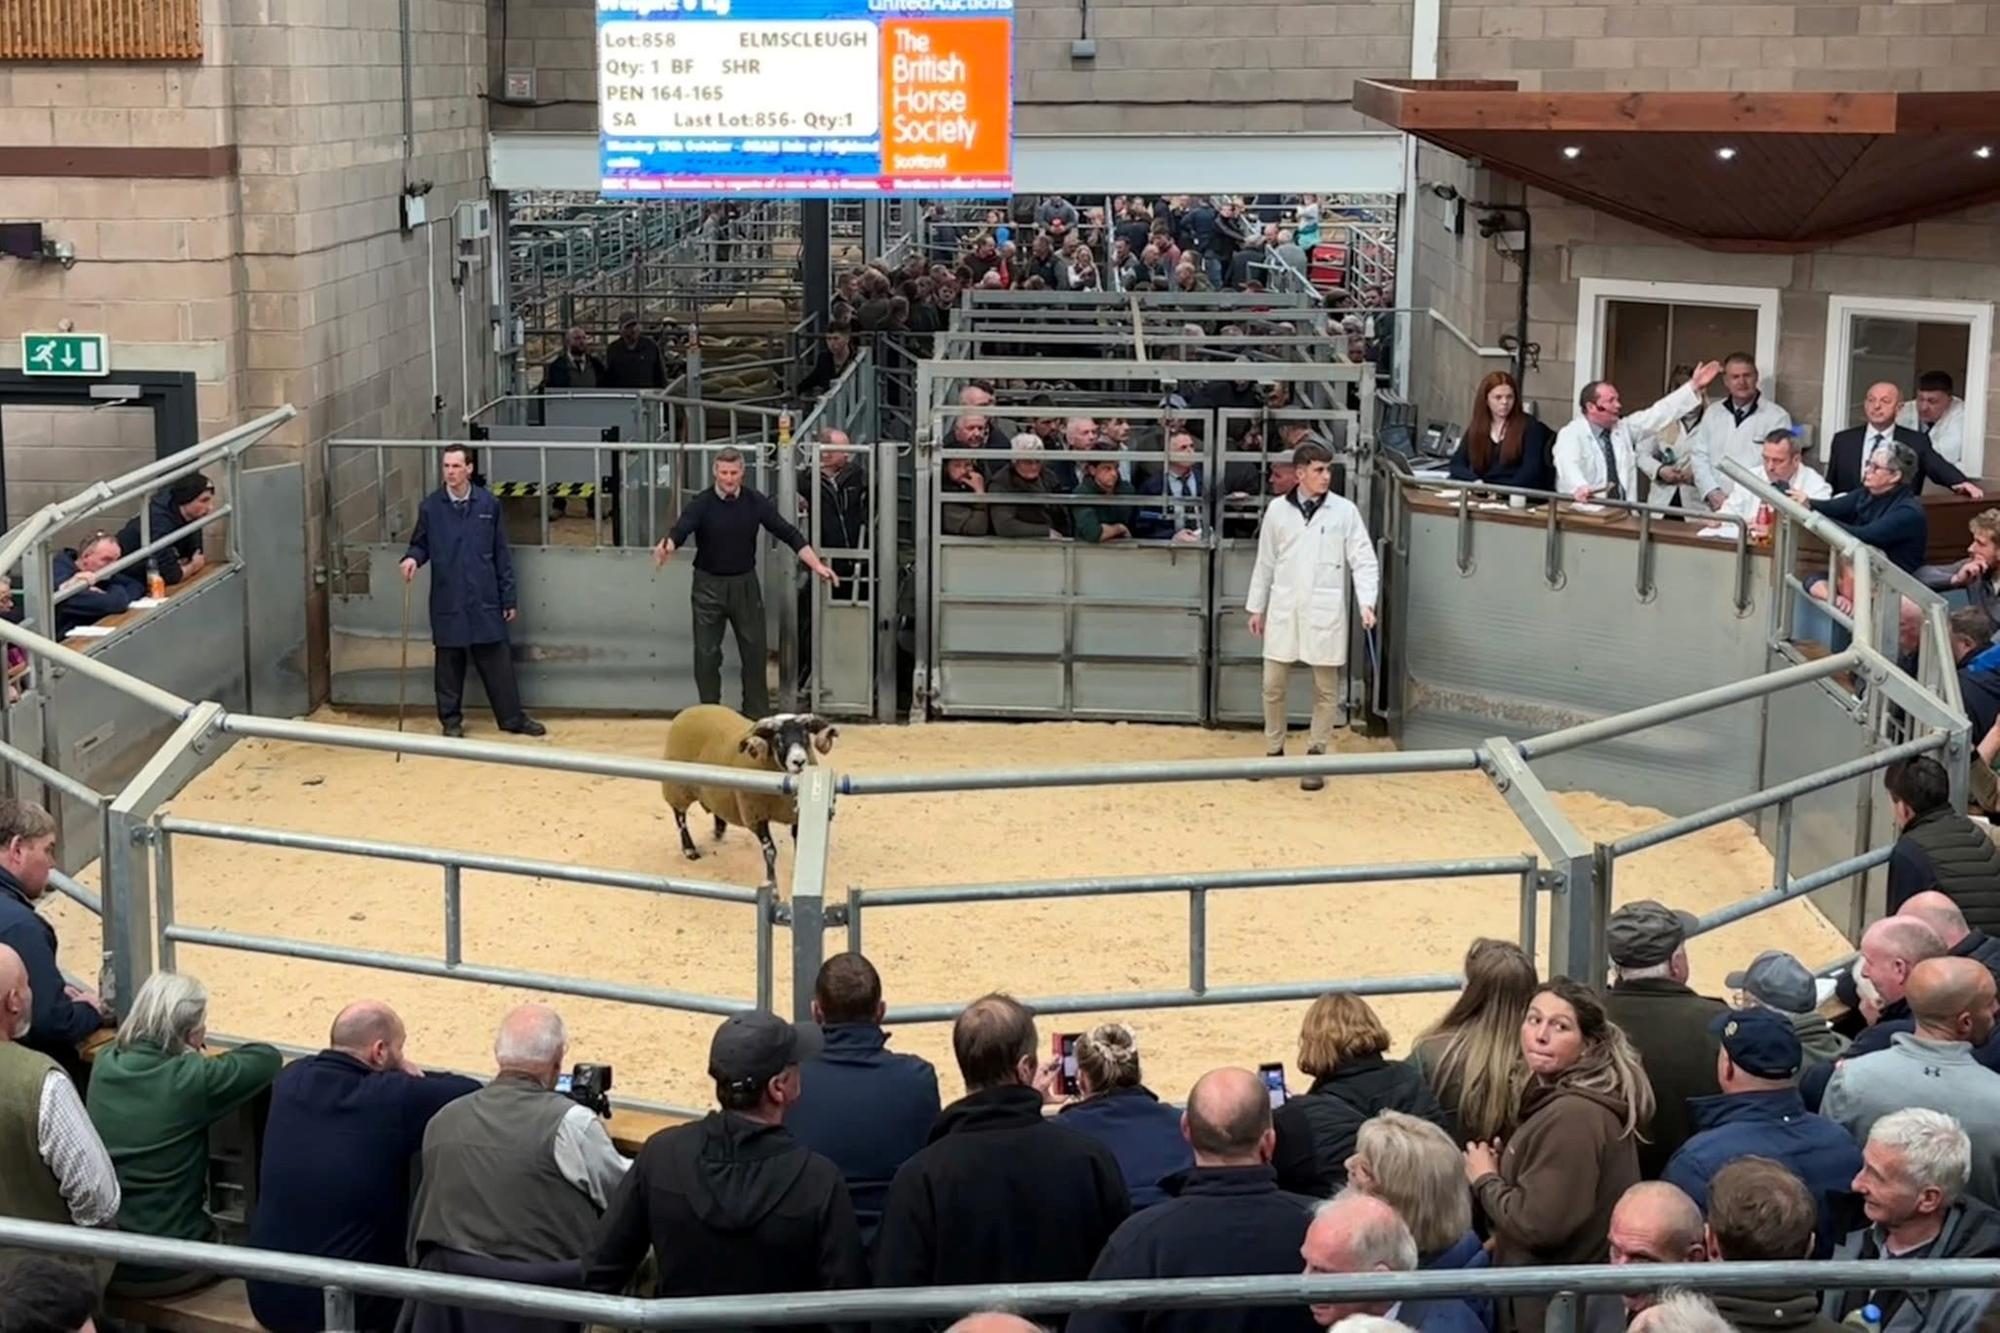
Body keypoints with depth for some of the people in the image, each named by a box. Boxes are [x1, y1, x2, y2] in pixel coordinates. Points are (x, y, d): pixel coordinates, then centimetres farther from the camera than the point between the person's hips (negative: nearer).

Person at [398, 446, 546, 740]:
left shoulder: (488, 504, 0)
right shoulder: (430, 506, -1)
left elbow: (501, 553, 4)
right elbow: (421, 545, 10)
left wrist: (508, 597, 4)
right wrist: (412, 558, -15)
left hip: (485, 600, 0)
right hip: (448, 602, 0)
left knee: (497, 660, 4)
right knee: (449, 663, 7)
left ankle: (512, 718, 14)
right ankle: (451, 719, 21)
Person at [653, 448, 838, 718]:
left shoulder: (755, 503, -3)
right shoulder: (701, 504, -9)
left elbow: (788, 534, -4)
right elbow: (680, 531, -24)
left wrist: (817, 565, -13)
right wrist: (667, 548, -48)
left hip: (745, 584, 1)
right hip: (709, 585, -1)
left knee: (755, 652, 5)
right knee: (706, 654, 2)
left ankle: (758, 715, 17)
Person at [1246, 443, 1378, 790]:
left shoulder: (1345, 511, -2)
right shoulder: (1278, 509, 4)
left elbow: (1363, 560, -3)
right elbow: (1265, 562, 11)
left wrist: (1367, 602, -16)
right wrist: (1256, 607, 13)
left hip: (1325, 611, -2)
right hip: (1284, 609, 2)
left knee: (1326, 688, 4)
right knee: (1274, 685, 6)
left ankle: (1315, 757, 14)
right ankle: (1274, 751, 21)